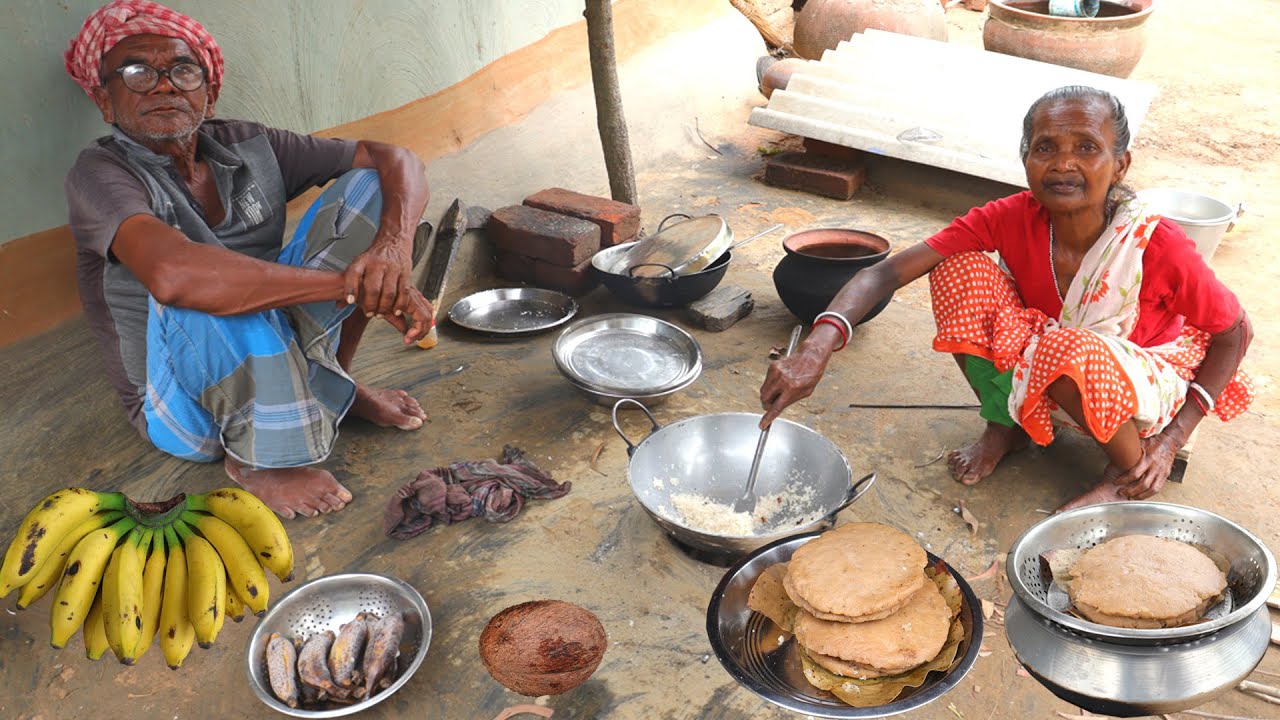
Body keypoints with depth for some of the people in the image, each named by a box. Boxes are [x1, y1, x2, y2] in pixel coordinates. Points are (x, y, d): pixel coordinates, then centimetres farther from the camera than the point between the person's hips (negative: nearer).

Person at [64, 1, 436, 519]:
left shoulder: (247, 148, 0)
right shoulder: (101, 173, -17)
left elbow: (395, 161, -5)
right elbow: (172, 273, -38)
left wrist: (393, 249, -28)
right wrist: (351, 286, -38)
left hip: (272, 359, 5)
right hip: (184, 410, -5)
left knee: (367, 185, -5)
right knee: (219, 294, -39)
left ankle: (335, 386, 3)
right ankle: (253, 461, -12)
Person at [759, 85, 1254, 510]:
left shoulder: (1157, 246, -28)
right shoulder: (1011, 220, -22)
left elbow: (1235, 333, -12)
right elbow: (887, 273, -28)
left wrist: (1171, 441, -18)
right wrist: (818, 348, -45)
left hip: (1144, 385, -3)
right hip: (1037, 378, 3)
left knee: (1069, 353, -38)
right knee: (961, 270, -21)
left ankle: (1130, 471, -6)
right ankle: (1005, 425, 1)